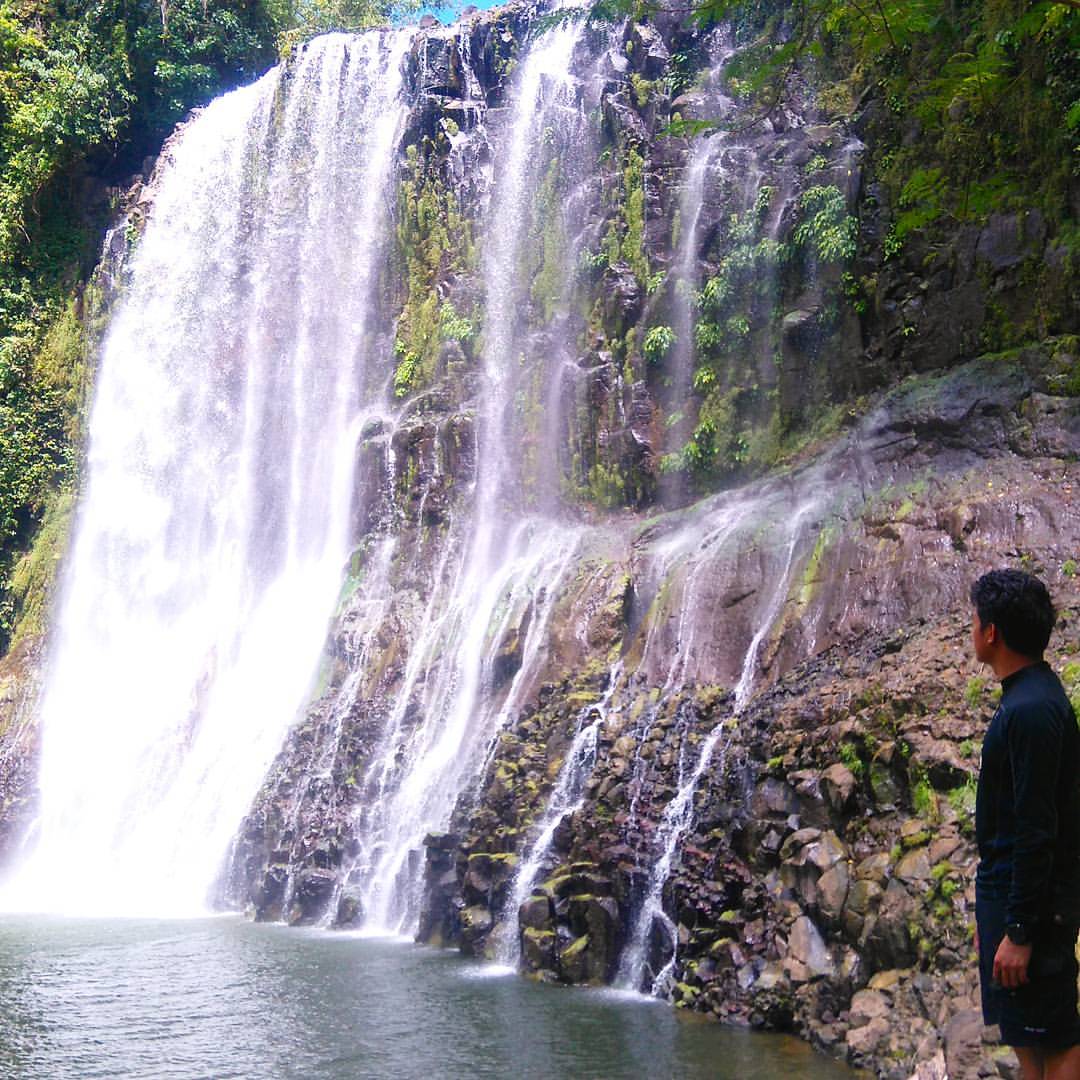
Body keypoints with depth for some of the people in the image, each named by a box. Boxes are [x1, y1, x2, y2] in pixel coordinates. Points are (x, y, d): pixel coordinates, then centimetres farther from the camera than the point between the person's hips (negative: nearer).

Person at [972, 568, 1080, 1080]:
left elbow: (1037, 831, -23)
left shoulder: (1030, 711, -21)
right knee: (1027, 1038, 16)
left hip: (1032, 903, -10)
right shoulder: (1030, 696, 11)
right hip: (1007, 890, 10)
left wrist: (1019, 930, -22)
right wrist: (994, 912, 22)